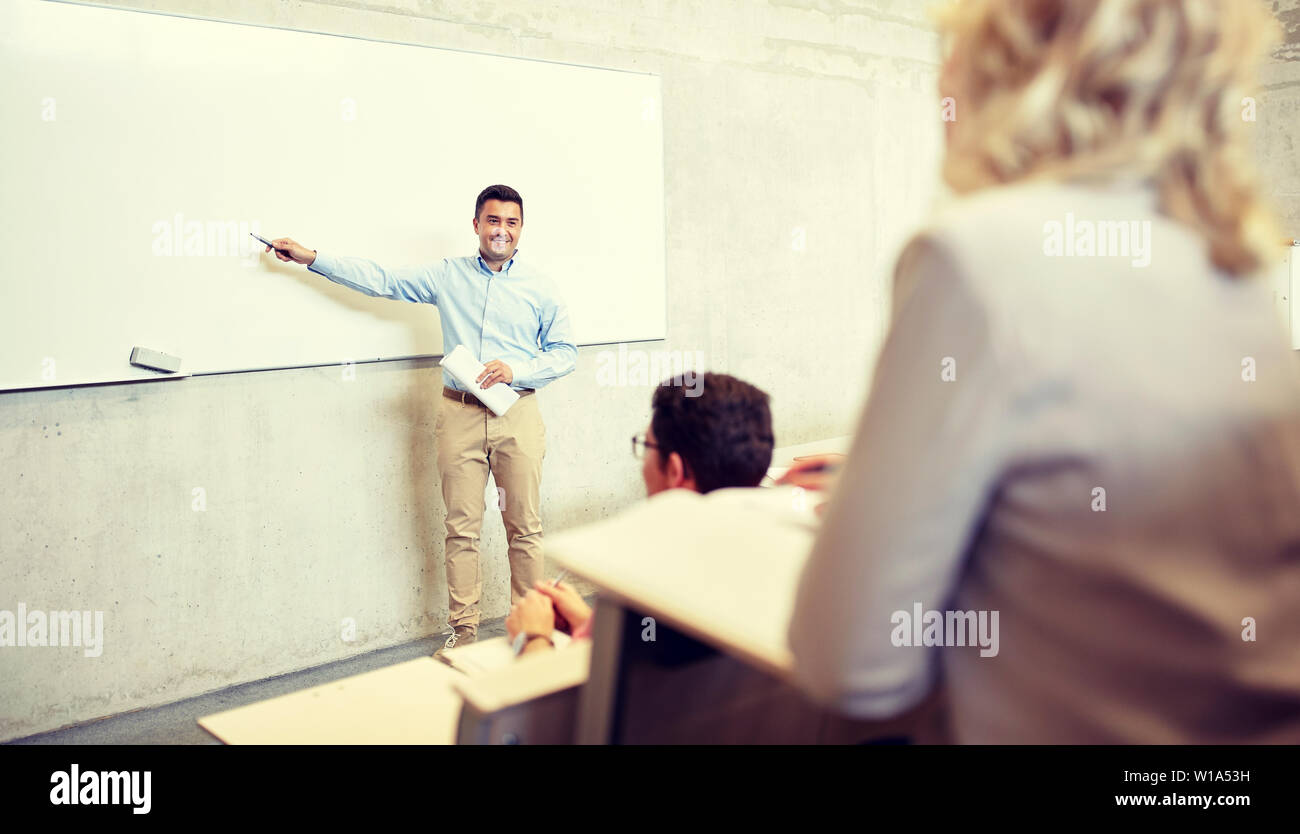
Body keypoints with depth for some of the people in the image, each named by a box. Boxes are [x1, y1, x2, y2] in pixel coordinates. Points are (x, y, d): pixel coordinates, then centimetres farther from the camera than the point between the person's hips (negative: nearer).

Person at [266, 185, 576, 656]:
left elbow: (565, 351, 8)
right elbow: (382, 281, 12)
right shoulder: (448, 276, 11)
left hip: (517, 413, -1)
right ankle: (463, 629, 13)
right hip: (459, 413, 1)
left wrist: (516, 370, -8)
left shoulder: (539, 287, 8)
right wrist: (312, 258, 9)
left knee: (525, 527, 1)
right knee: (461, 528, 2)